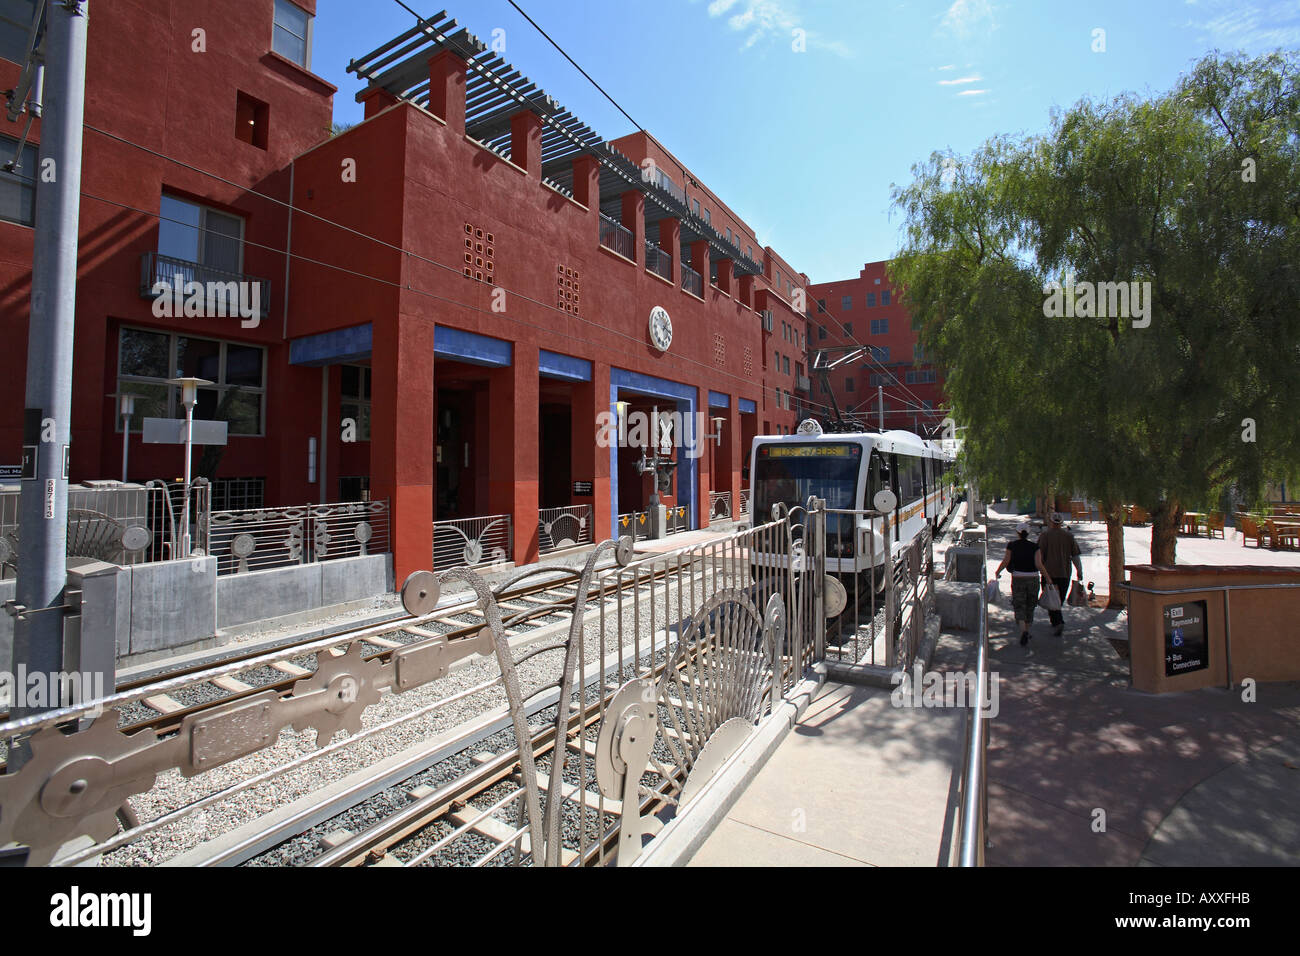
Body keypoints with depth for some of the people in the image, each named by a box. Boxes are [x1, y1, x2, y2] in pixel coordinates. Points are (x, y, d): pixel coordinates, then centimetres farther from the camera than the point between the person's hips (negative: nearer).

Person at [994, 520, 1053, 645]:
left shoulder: (1012, 545, -4)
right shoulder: (1034, 547, -3)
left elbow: (1005, 562, -1)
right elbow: (1039, 565, -11)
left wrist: (997, 573, 14)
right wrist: (1048, 578, -2)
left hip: (1017, 579, -2)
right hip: (1033, 579, 2)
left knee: (1019, 607, 0)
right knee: (1030, 607, 18)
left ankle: (1023, 631, -21)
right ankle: (1026, 632, 28)